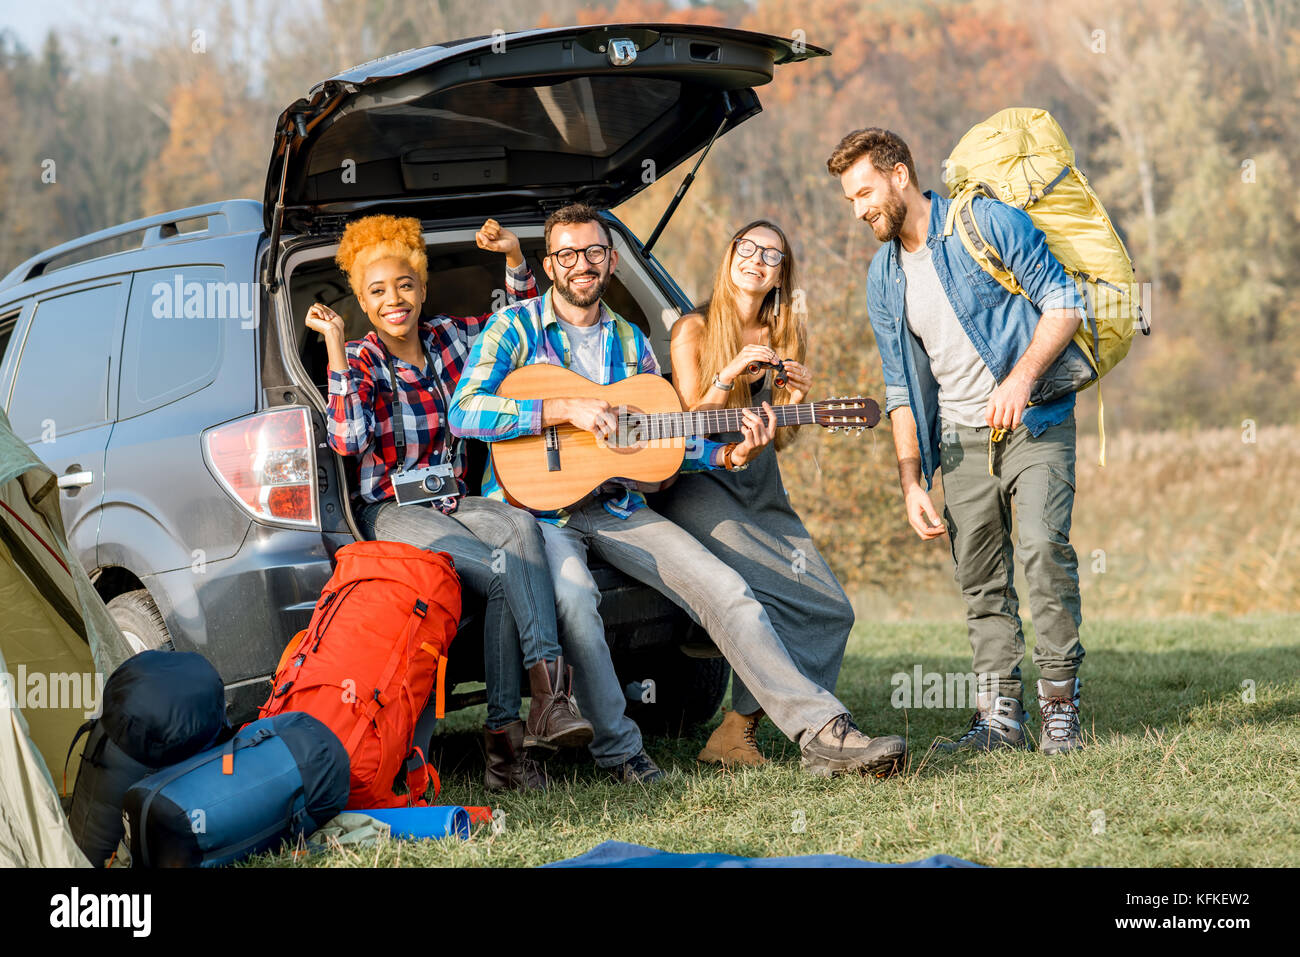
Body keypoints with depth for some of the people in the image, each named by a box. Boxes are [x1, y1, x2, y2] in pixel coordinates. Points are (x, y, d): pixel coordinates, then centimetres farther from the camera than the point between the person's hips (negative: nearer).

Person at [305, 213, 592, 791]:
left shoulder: (450, 338, 10)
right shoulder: (360, 361, -3)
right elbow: (348, 440, -22)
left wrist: (514, 256, 8)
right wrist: (334, 344, -21)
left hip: (455, 502, 4)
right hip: (392, 510, -4)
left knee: (518, 526, -32)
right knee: (504, 570, -32)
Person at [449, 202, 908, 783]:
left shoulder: (629, 341, 16)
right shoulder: (516, 328, 0)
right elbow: (464, 413, -14)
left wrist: (728, 455, -4)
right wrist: (565, 411, -21)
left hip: (614, 505, 5)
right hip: (535, 505, -5)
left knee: (723, 590, -11)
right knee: (573, 593, -36)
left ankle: (822, 733, -12)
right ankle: (618, 751, -18)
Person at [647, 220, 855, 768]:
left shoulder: (787, 338, 13)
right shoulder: (694, 330, 1)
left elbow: (779, 442, 15)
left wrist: (796, 403, -5)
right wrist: (729, 375, -16)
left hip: (760, 491, 6)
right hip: (698, 485, -5)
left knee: (831, 608, -12)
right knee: (774, 591, -27)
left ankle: (738, 728, -8)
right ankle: (735, 734, -19)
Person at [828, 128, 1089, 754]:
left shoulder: (988, 222, -5)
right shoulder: (883, 279, 12)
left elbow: (1064, 300, -9)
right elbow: (901, 388, 15)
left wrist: (1021, 378, -23)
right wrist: (911, 482, 6)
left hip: (1036, 418, -5)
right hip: (961, 436, 6)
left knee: (1044, 544, -21)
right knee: (980, 579, 2)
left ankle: (1060, 704, -14)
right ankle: (999, 716, 7)